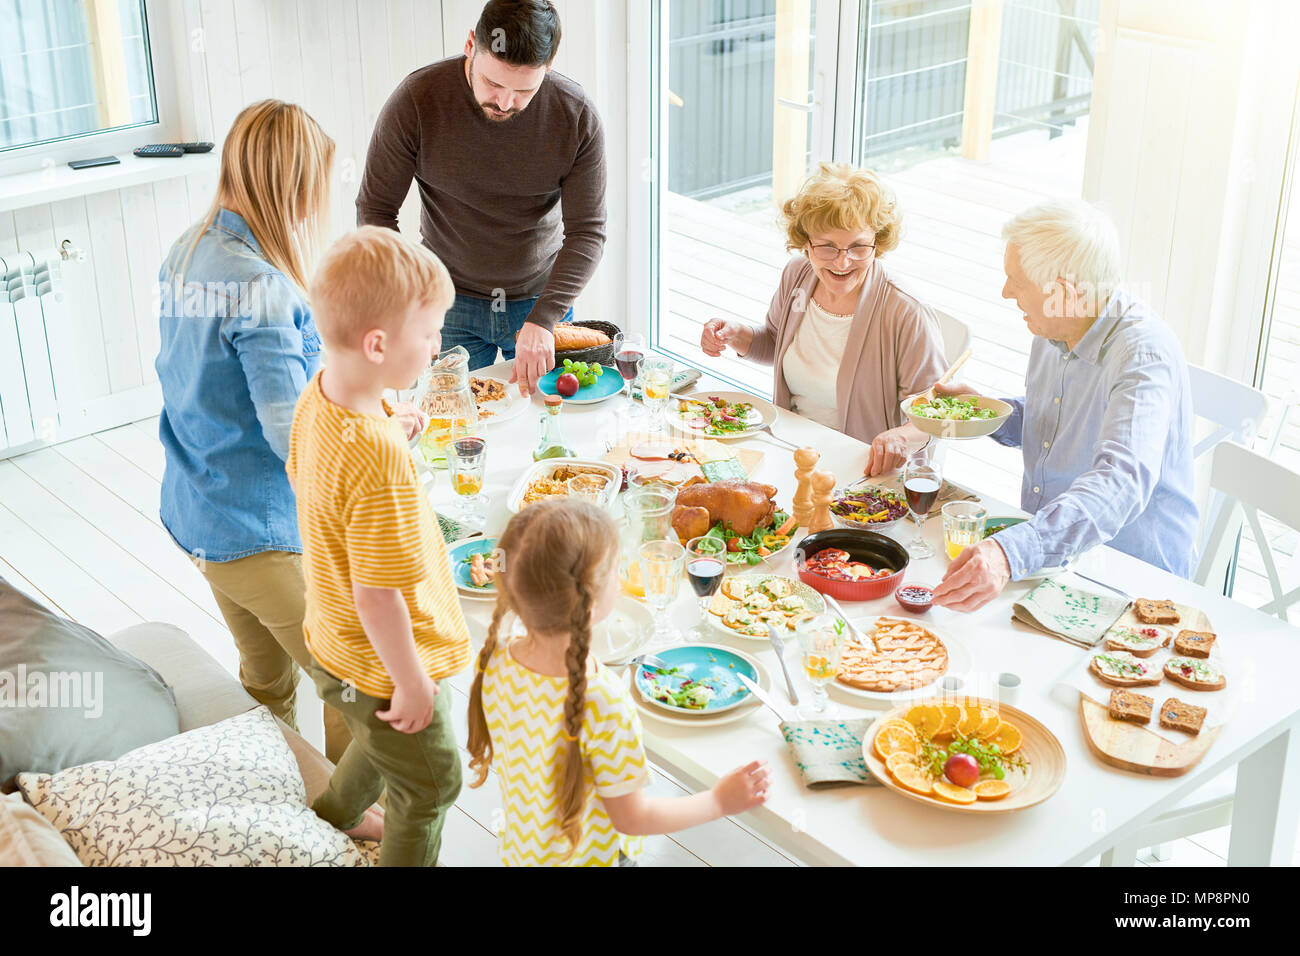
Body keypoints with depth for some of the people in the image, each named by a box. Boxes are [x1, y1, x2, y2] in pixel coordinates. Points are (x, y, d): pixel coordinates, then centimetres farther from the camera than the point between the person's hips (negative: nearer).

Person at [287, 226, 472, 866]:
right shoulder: (379, 460, -38)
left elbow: (299, 475, 11)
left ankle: (332, 821, 61)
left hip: (332, 641, 9)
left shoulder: (316, 397, -10)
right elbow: (377, 598, -32)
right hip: (381, 668, -9)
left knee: (381, 743, 37)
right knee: (430, 785, 19)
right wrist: (412, 684, -19)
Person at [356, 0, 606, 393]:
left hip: (543, 297, 1)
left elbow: (587, 232, -14)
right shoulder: (415, 101, -19)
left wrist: (542, 319, -27)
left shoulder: (578, 116, -17)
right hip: (451, 301, -1)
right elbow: (375, 211, -12)